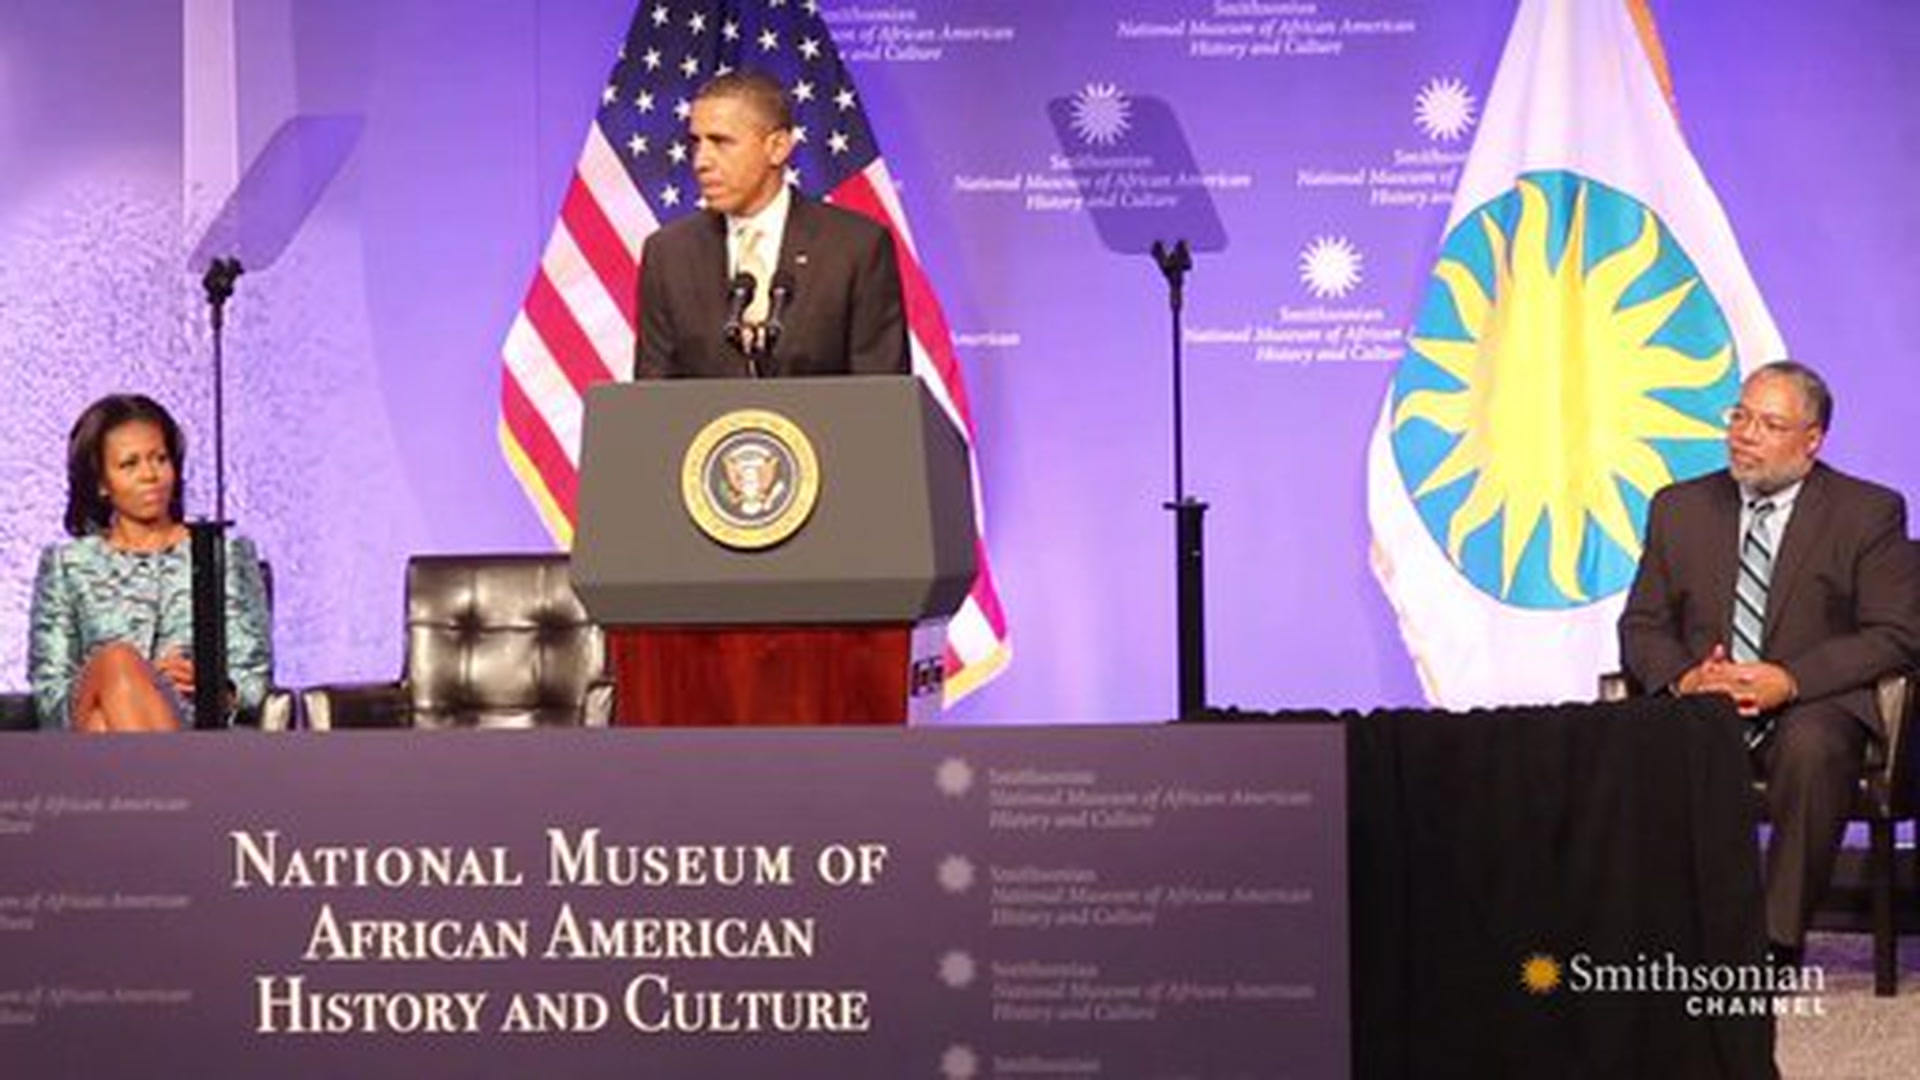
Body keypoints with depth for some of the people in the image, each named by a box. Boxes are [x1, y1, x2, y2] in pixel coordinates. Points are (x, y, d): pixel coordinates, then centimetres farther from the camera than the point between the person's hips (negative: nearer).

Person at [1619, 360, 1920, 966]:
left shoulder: (1869, 514, 5)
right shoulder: (1679, 508, 15)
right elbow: (1641, 626, 13)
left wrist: (1789, 681, -18)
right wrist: (1683, 677, -12)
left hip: (1812, 709, -2)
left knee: (1811, 747, -38)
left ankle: (1780, 942, -27)